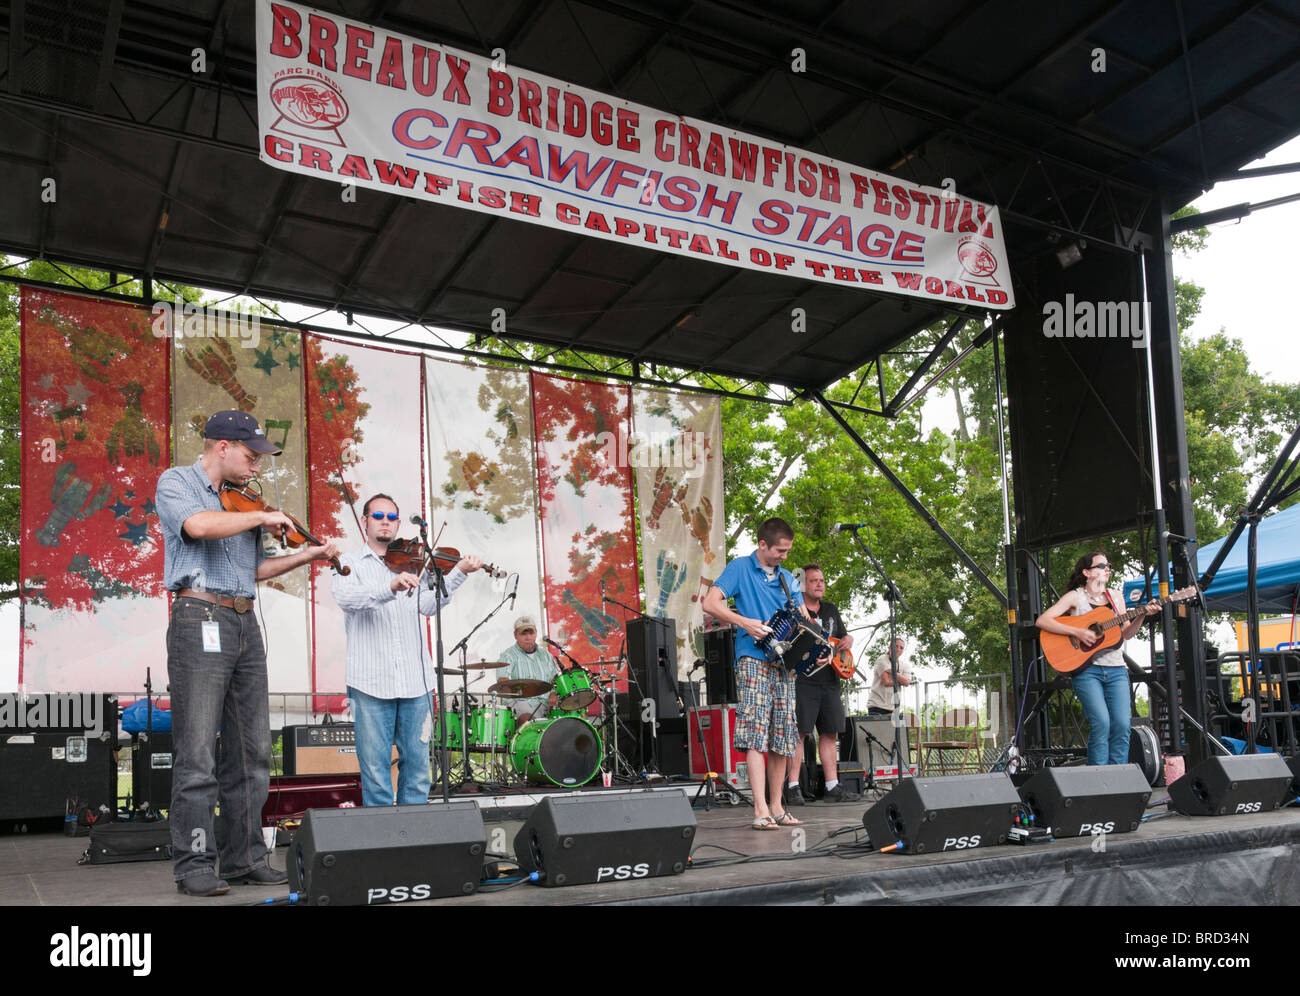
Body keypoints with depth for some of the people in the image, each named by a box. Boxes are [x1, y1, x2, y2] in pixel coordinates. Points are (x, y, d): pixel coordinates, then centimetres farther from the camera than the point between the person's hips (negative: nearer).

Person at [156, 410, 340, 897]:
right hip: (200, 619, -7)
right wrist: (261, 516, -11)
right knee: (198, 755, -6)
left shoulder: (239, 499, 19)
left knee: (251, 752, 7)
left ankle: (244, 857, 15)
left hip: (245, 625, 7)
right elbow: (198, 525, -22)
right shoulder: (176, 482, 0)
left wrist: (308, 554, 15)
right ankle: (195, 865, 2)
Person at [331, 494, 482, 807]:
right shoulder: (351, 562, 7)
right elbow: (345, 597, -16)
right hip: (371, 681, -3)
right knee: (375, 769, 1)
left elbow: (428, 605, 0)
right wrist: (391, 587, -32)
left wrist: (458, 573, -14)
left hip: (415, 679, 3)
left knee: (417, 763, 7)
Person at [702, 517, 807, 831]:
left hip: (784, 662, 6)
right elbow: (710, 603, -7)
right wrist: (746, 623, -17)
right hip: (753, 659, -6)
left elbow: (803, 619, 21)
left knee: (782, 739, 6)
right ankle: (761, 810, -18)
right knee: (755, 733, -15)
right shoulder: (740, 568, 1)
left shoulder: (788, 579, 19)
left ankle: (776, 806, 14)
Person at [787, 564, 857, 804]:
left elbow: (844, 635, 29)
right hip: (802, 680, -7)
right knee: (799, 732, -9)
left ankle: (832, 787, 14)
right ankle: (793, 788, -9)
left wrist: (848, 640, 7)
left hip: (830, 682, 7)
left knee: (830, 733, 8)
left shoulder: (831, 609, 20)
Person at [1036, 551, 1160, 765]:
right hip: (1087, 669, -4)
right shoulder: (1075, 596, 1)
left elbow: (1125, 634, 17)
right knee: (1101, 722, -18)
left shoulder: (1114, 597, 16)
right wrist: (1078, 632, -16)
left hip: (1116, 669, 4)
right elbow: (1041, 621, -8)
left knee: (1122, 724, -9)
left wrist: (1142, 615, 0)